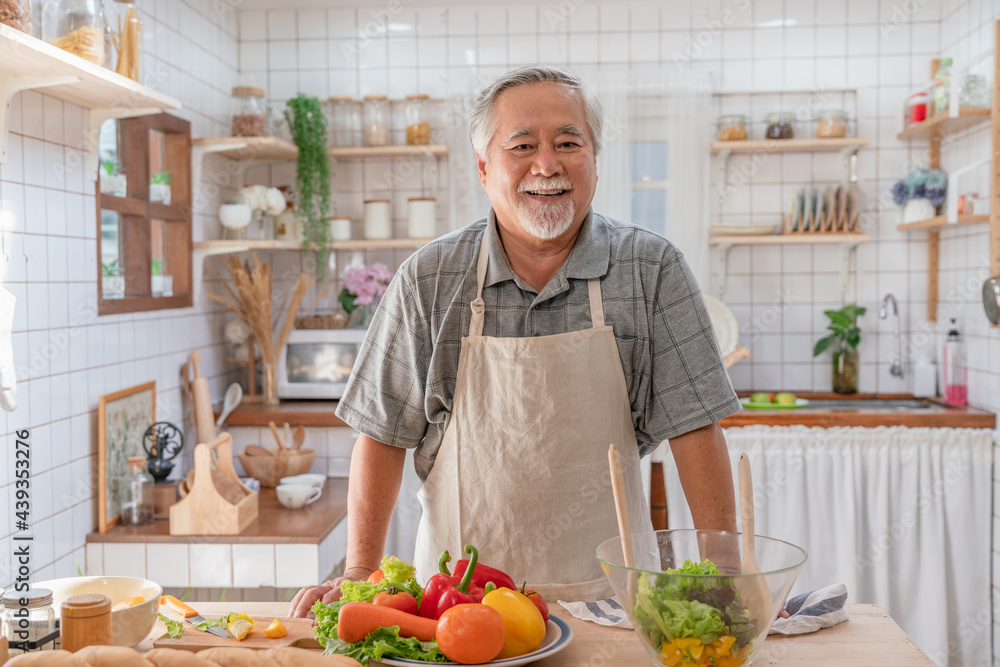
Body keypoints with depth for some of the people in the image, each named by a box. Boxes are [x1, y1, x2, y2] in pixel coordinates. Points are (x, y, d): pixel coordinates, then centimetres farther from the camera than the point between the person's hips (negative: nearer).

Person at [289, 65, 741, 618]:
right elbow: (383, 432, 3)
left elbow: (694, 427, -1)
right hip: (460, 589, 1)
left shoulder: (652, 269, -1)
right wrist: (360, 573, -2)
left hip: (604, 591, 0)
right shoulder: (428, 280, 0)